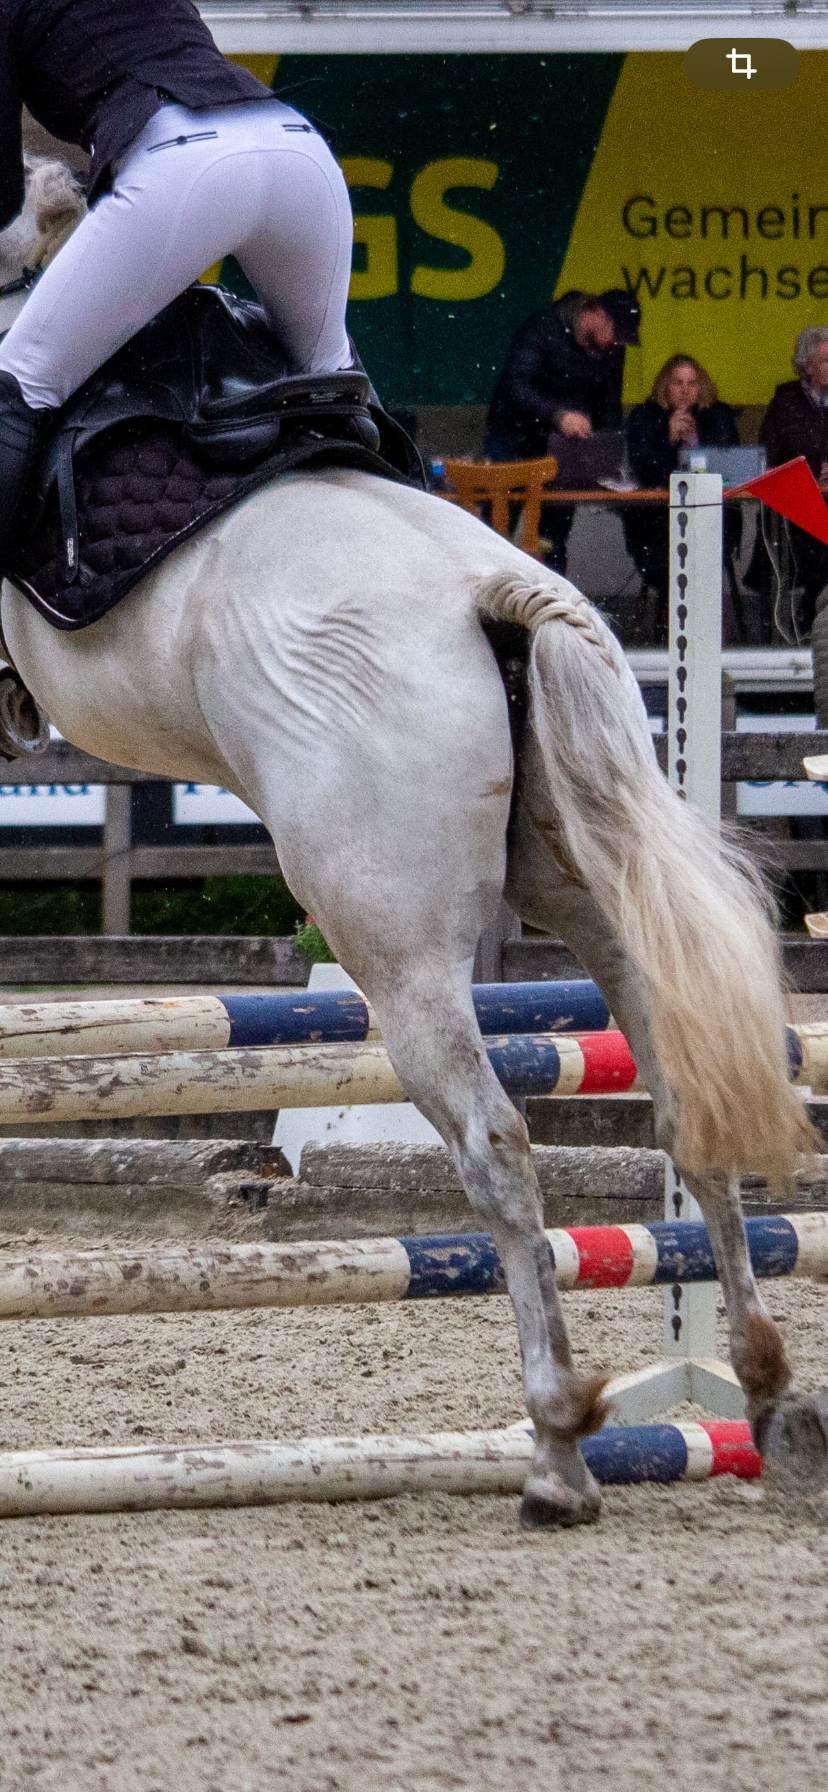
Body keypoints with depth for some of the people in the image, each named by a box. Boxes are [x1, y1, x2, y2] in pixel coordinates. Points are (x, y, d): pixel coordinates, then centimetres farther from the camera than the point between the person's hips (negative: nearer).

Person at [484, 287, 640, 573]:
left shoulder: (612, 351, 1)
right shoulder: (543, 328, -18)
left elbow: (609, 408, 10)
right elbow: (516, 386, -28)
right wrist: (559, 415, -43)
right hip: (515, 440, -5)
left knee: (555, 537, 2)